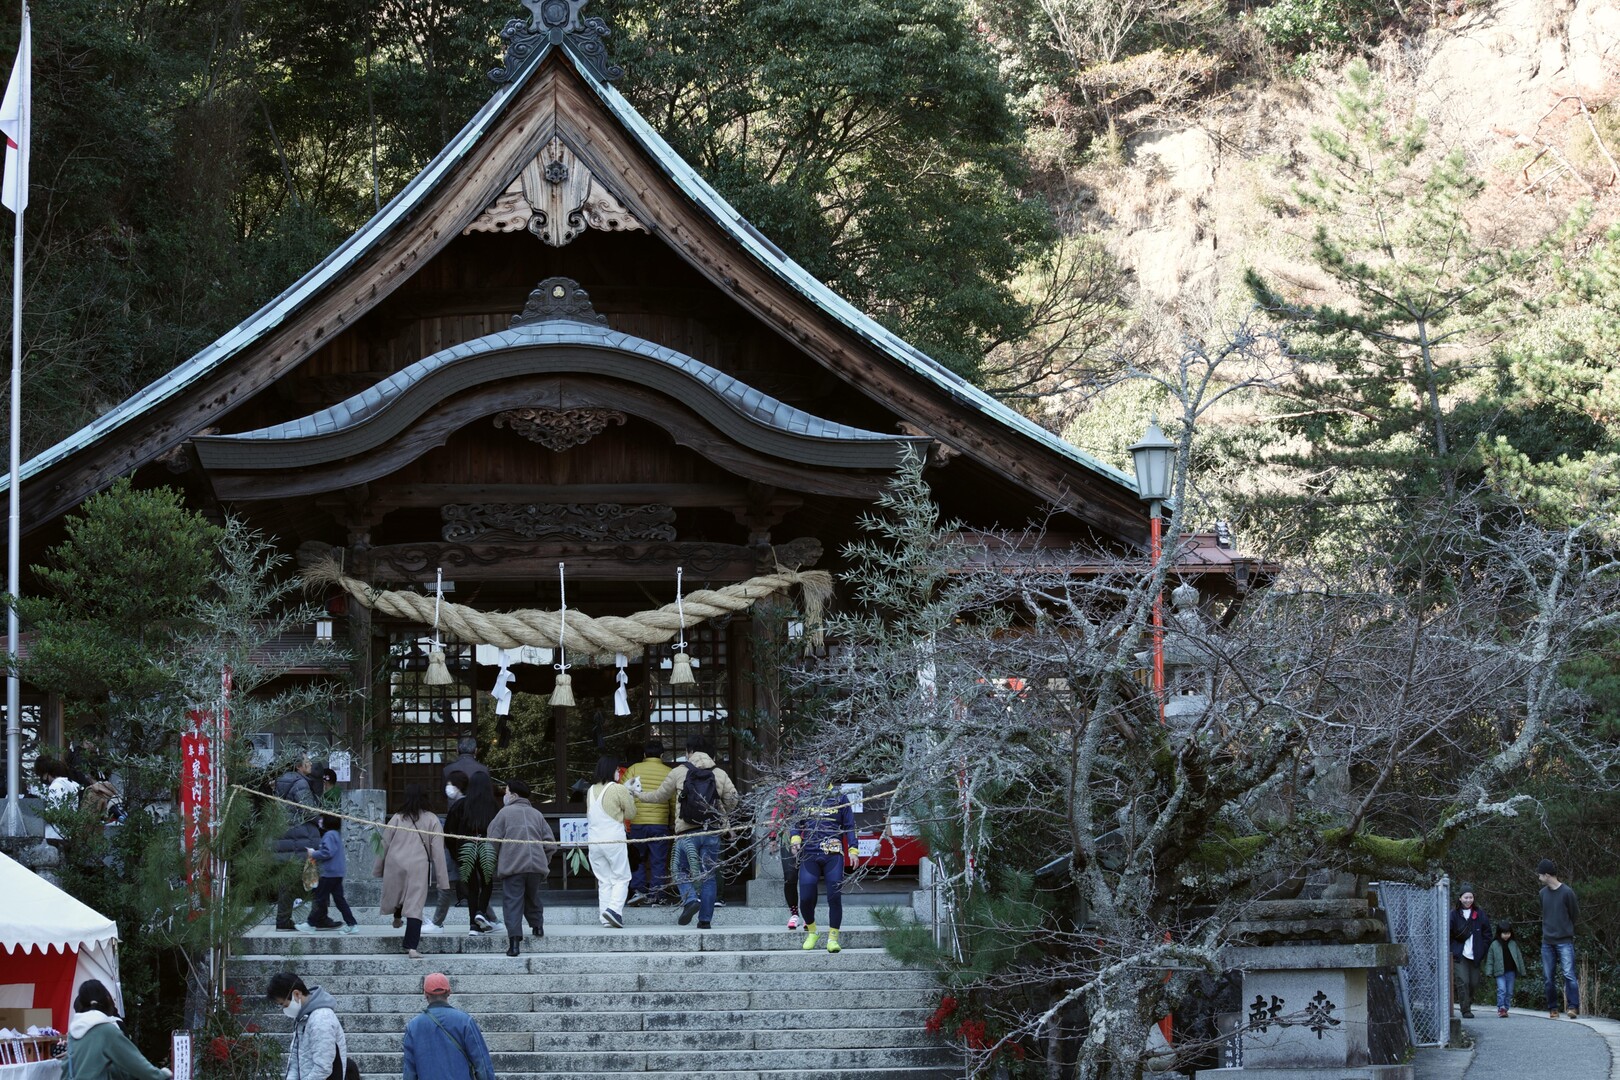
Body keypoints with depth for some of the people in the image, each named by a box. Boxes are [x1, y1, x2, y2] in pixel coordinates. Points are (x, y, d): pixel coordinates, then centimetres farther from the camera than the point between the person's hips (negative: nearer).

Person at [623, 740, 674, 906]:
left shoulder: (634, 769, 1)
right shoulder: (668, 773, 1)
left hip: (637, 822, 0)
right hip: (660, 822, 0)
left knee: (637, 858, 12)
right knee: (658, 861, 7)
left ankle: (638, 889, 0)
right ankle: (654, 894, 5)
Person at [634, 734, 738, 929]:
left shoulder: (679, 772, 0)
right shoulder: (720, 774, 4)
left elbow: (660, 796, 12)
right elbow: (732, 801, 2)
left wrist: (639, 795, 30)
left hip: (686, 832, -2)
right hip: (712, 832, 2)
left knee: (681, 870, 12)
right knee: (708, 875, 8)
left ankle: (690, 899, -15)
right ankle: (705, 919, 5)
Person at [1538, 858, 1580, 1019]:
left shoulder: (1567, 892, -8)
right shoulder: (1543, 893, 7)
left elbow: (1575, 915, 3)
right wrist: (1549, 929, 12)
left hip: (1564, 941, -5)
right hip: (1547, 942, 5)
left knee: (1569, 974, -14)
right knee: (1549, 977, 5)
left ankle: (1573, 1007, -15)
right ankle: (1552, 1008, 11)